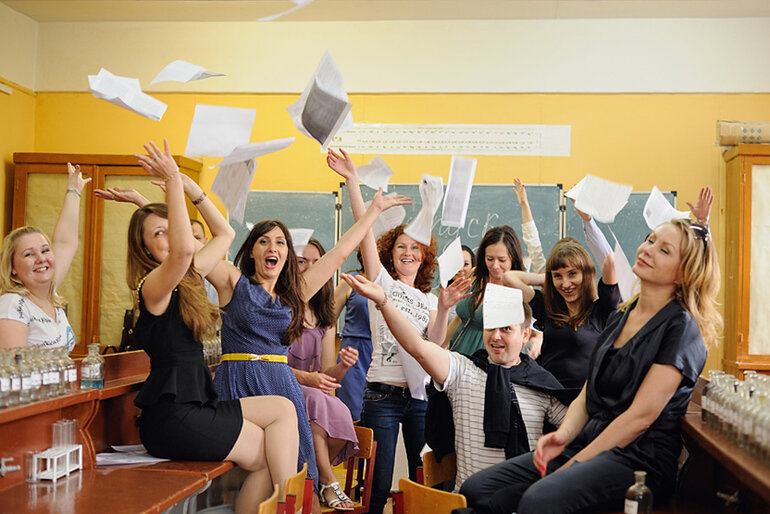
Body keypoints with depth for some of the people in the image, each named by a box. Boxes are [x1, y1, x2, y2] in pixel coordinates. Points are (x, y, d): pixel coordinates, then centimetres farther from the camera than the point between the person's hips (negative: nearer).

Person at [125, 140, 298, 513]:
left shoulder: (188, 277, 14)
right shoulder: (152, 285, -13)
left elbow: (225, 235, 23)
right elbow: (183, 248, -35)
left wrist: (190, 187, 16)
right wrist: (173, 180, -30)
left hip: (196, 403, 9)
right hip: (170, 416, -9)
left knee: (283, 409, -2)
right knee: (267, 454, -5)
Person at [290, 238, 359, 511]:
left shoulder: (325, 317, 16)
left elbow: (326, 376, 12)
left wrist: (343, 366, -11)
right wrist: (305, 378, -21)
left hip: (313, 395, 5)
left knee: (339, 413, -29)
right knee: (317, 400, -34)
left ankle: (313, 477, -6)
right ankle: (328, 483, -19)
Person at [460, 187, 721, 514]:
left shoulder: (681, 327, -7)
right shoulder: (619, 318, 17)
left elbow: (641, 416, -14)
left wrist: (573, 465, -14)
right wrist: (563, 435, -6)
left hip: (639, 459, -7)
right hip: (588, 444, 7)